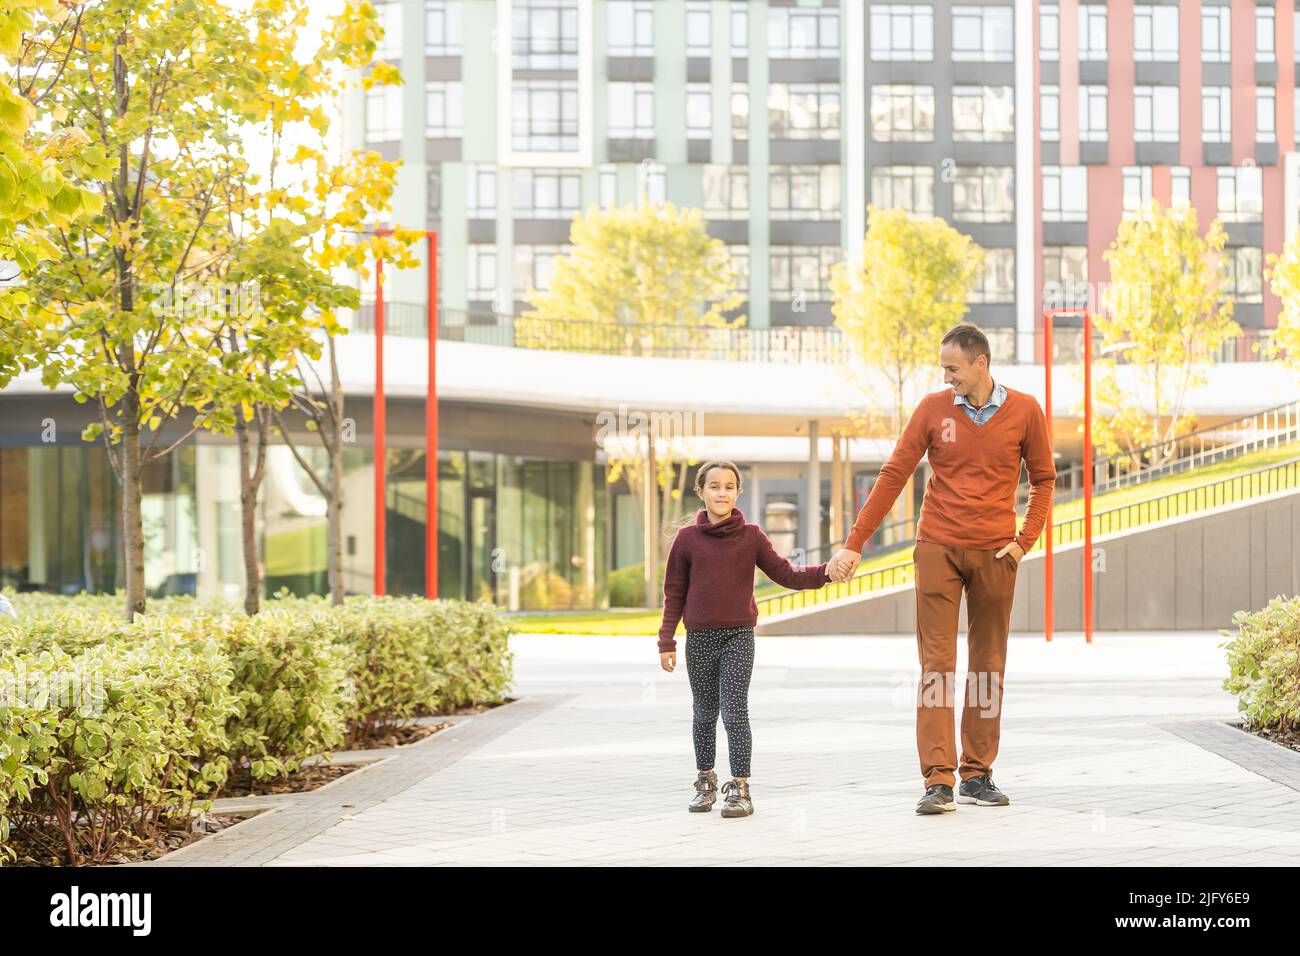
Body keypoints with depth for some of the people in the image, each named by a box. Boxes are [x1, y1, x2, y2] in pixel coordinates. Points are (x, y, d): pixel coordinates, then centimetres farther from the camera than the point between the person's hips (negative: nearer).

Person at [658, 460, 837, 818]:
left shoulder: (751, 536, 1)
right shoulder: (687, 538, 1)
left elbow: (785, 574, 0)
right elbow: (674, 594, 4)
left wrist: (825, 572, -15)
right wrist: (666, 642, 2)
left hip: (739, 636, -2)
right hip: (699, 639, 2)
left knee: (735, 711, -9)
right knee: (704, 714, 12)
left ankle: (740, 788, -6)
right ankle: (706, 781, 28)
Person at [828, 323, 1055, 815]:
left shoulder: (1024, 410, 1)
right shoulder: (933, 408, 1)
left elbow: (1043, 479, 11)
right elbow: (893, 475, 1)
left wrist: (1025, 540, 0)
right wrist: (854, 543, -3)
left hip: (995, 553, 1)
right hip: (938, 550, -1)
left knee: (988, 668, 6)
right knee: (937, 666, -6)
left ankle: (977, 774, 14)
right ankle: (938, 781, -9)